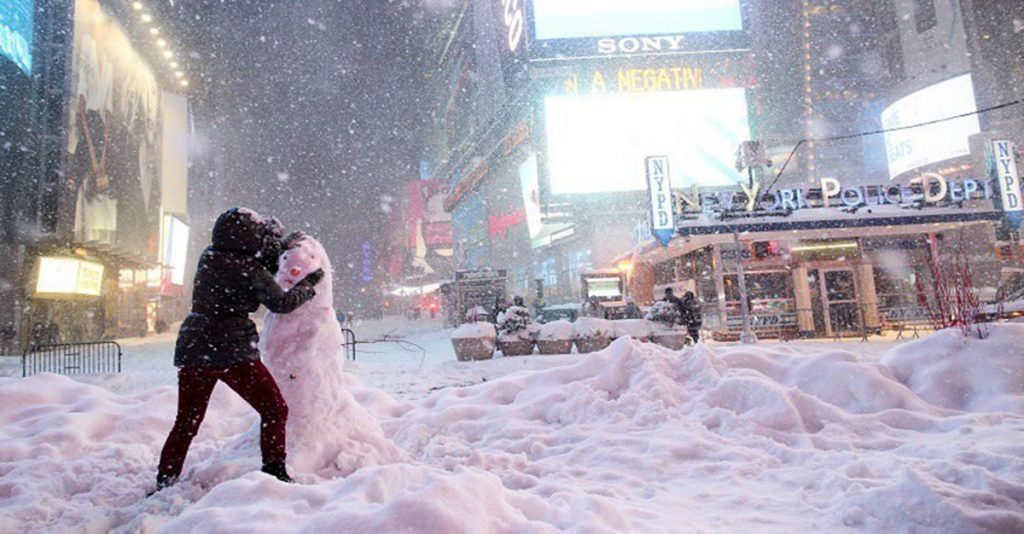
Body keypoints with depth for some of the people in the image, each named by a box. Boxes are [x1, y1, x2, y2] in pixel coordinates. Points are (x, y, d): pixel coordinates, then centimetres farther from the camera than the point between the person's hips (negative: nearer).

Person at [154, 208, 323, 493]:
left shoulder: (209, 257, 7)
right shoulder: (249, 269, -13)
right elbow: (280, 303, -6)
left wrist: (281, 247, 22)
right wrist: (308, 285, 7)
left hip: (193, 351, 7)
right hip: (232, 351, -7)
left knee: (187, 421, 18)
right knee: (274, 409, 7)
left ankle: (165, 482, 21)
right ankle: (274, 470, 7)